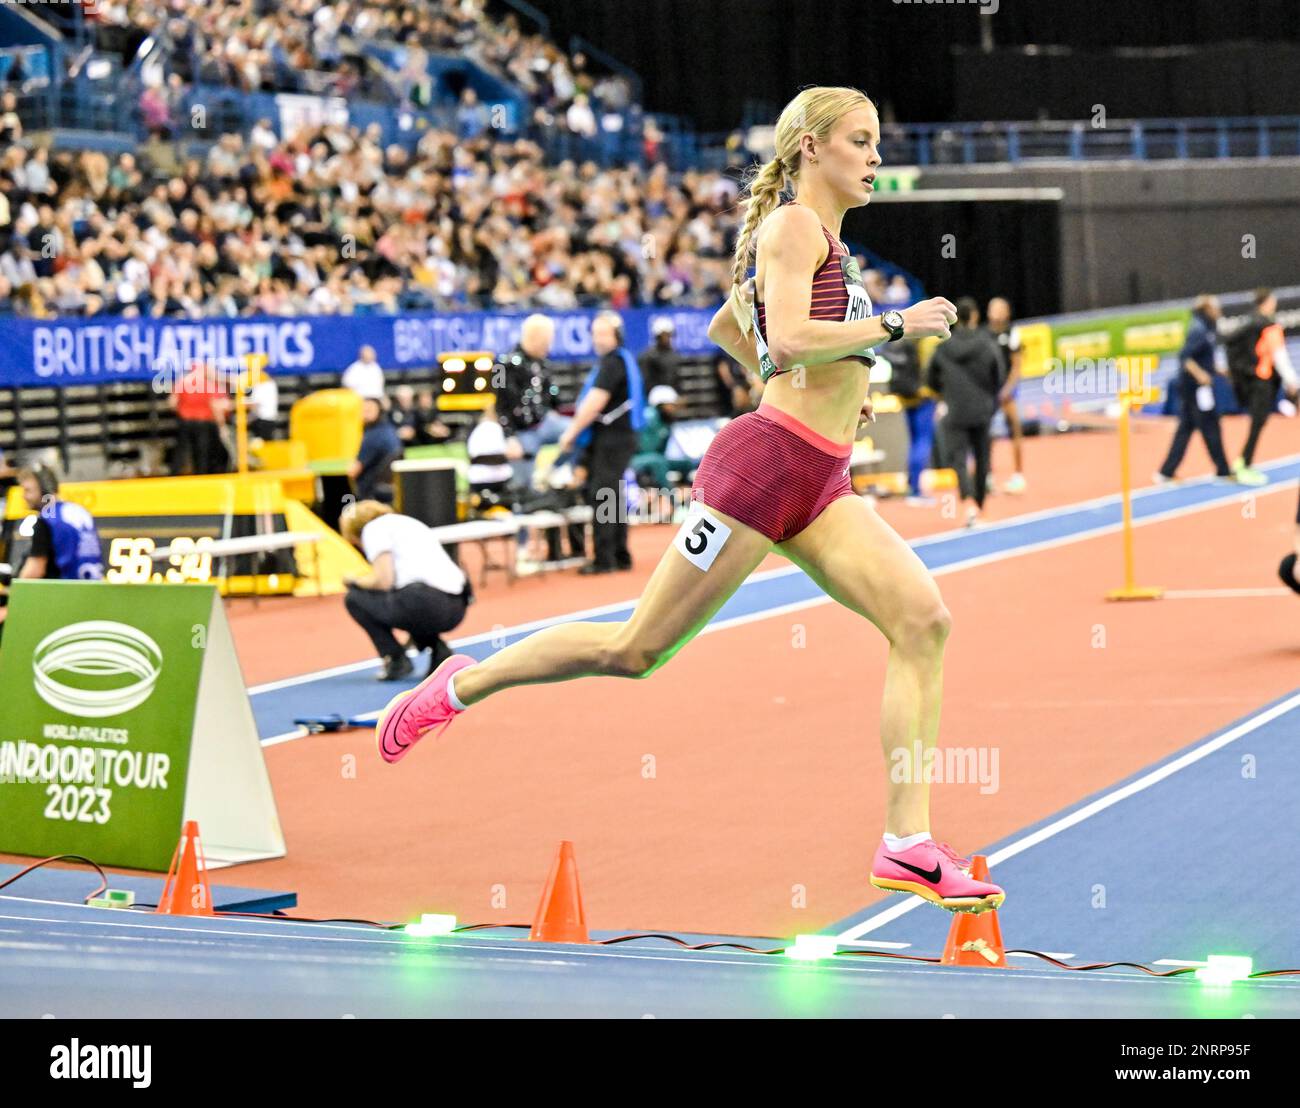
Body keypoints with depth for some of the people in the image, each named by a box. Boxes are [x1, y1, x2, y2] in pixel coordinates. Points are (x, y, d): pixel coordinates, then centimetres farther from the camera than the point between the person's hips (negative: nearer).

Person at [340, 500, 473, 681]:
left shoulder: (373, 529, 5)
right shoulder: (405, 523, 30)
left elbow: (384, 580, -7)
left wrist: (355, 581, 14)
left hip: (427, 602, -8)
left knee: (354, 598, 13)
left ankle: (396, 659, 7)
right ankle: (439, 651, 14)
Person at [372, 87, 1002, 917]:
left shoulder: (820, 240, 22)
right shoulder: (795, 226, -7)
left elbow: (725, 327, 33)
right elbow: (789, 339, -23)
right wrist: (895, 325, -16)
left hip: (819, 484, 9)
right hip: (766, 464, -9)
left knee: (924, 619, -11)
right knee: (639, 649, -2)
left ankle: (910, 846, -14)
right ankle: (460, 686, 18)